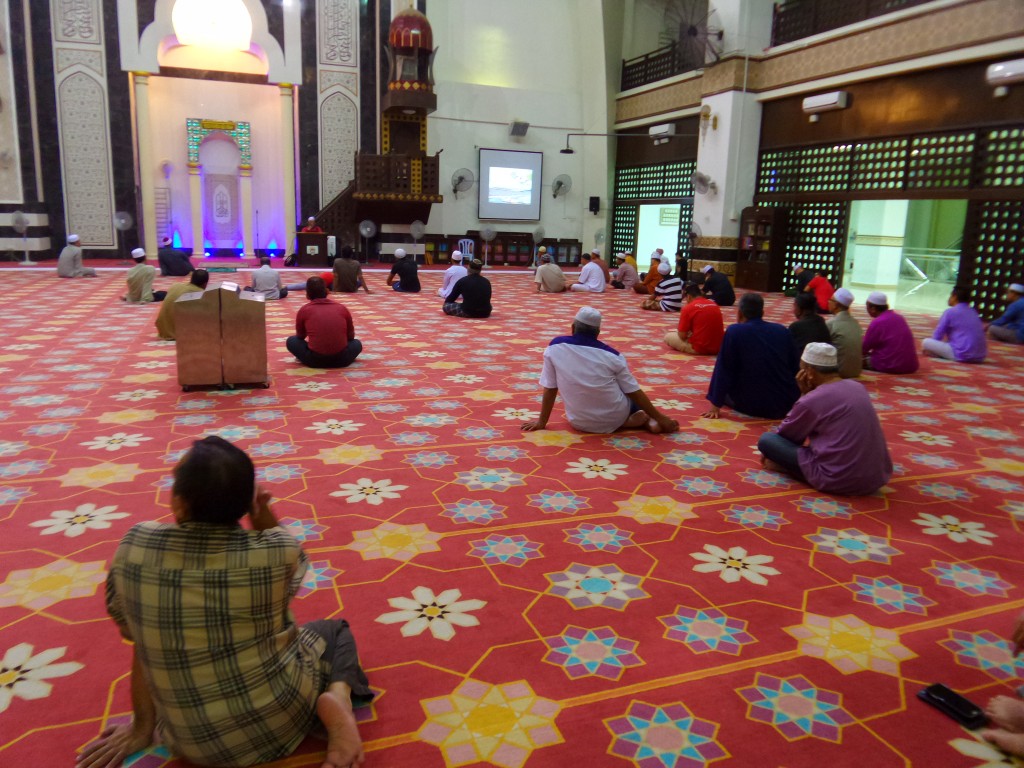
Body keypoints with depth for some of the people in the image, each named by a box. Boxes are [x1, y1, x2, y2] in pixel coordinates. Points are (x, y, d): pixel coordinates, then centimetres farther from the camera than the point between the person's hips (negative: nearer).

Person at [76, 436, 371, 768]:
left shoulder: (133, 547, -13)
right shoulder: (278, 548, -17)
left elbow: (139, 639, -1)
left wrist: (142, 726, 11)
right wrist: (264, 519, -7)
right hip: (280, 719, -2)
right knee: (333, 629, 26)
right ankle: (336, 698, -4)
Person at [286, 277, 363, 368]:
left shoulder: (303, 310, 3)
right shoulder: (342, 308, 6)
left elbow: (300, 336, 19)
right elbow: (351, 336, 18)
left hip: (315, 360, -1)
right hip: (340, 359, 1)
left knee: (291, 341, 24)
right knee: (357, 343, 30)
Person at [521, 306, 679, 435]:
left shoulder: (555, 347, -11)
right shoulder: (611, 355, -11)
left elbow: (549, 389, -6)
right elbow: (634, 392, -4)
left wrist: (541, 422, 5)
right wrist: (660, 418, 7)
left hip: (580, 423, 0)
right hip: (614, 419, 0)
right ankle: (644, 420, 7)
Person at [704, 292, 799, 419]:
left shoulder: (734, 331, -9)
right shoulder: (782, 331, 4)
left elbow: (723, 370, -10)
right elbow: (795, 368, 13)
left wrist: (716, 405, -4)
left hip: (753, 405, -5)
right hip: (787, 404, 5)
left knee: (723, 388, 25)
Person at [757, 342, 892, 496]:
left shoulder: (811, 400, -12)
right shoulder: (857, 387, 9)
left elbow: (785, 434, 5)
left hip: (839, 479, -7)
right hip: (878, 476, 7)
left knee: (766, 440, 0)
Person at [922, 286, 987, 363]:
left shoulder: (950, 312, -4)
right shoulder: (973, 312, 17)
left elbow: (938, 334, 1)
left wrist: (932, 348, 21)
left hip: (962, 355, -7)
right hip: (980, 356, 7)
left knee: (926, 342, 0)